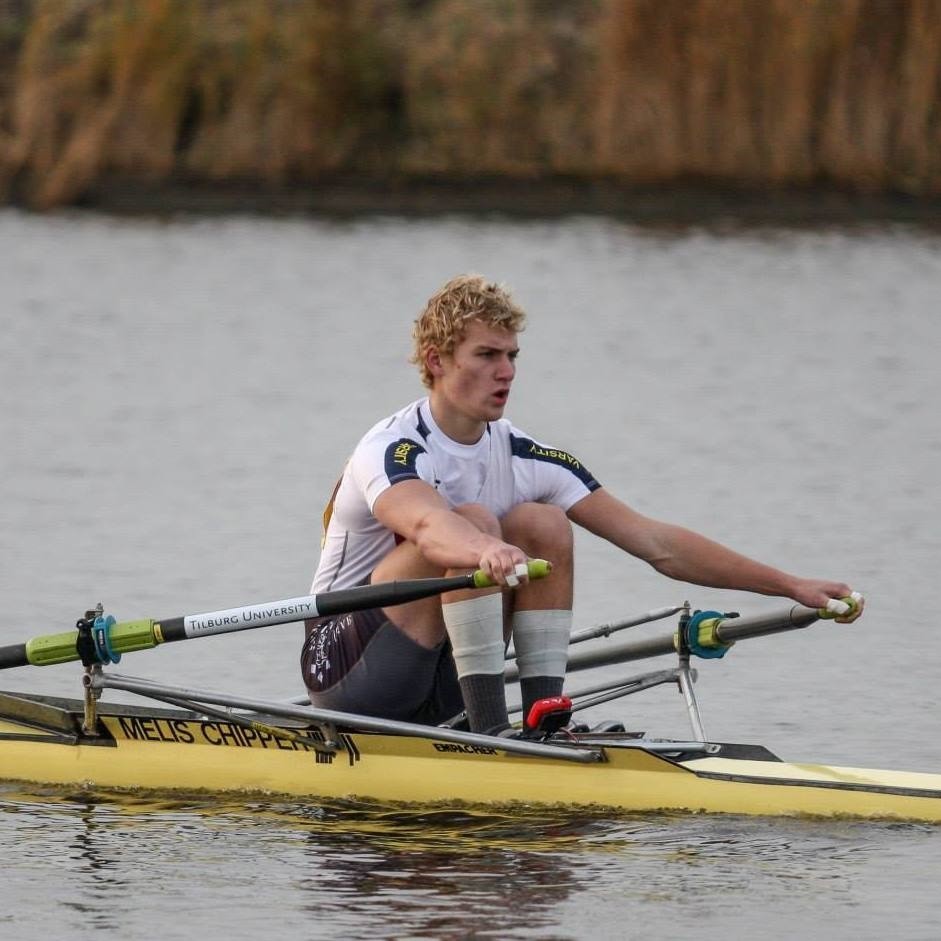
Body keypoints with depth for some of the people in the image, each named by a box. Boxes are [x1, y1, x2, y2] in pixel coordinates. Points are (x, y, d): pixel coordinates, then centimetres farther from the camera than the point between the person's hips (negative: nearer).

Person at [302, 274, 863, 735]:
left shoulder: (523, 459, 1)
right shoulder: (392, 450, -18)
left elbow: (657, 544, -2)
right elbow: (427, 523, -43)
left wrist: (791, 586, -8)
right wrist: (487, 551, -66)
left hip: (434, 691, 6)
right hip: (346, 671, -6)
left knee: (543, 523, -11)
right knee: (472, 520, -26)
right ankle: (491, 731, -30)